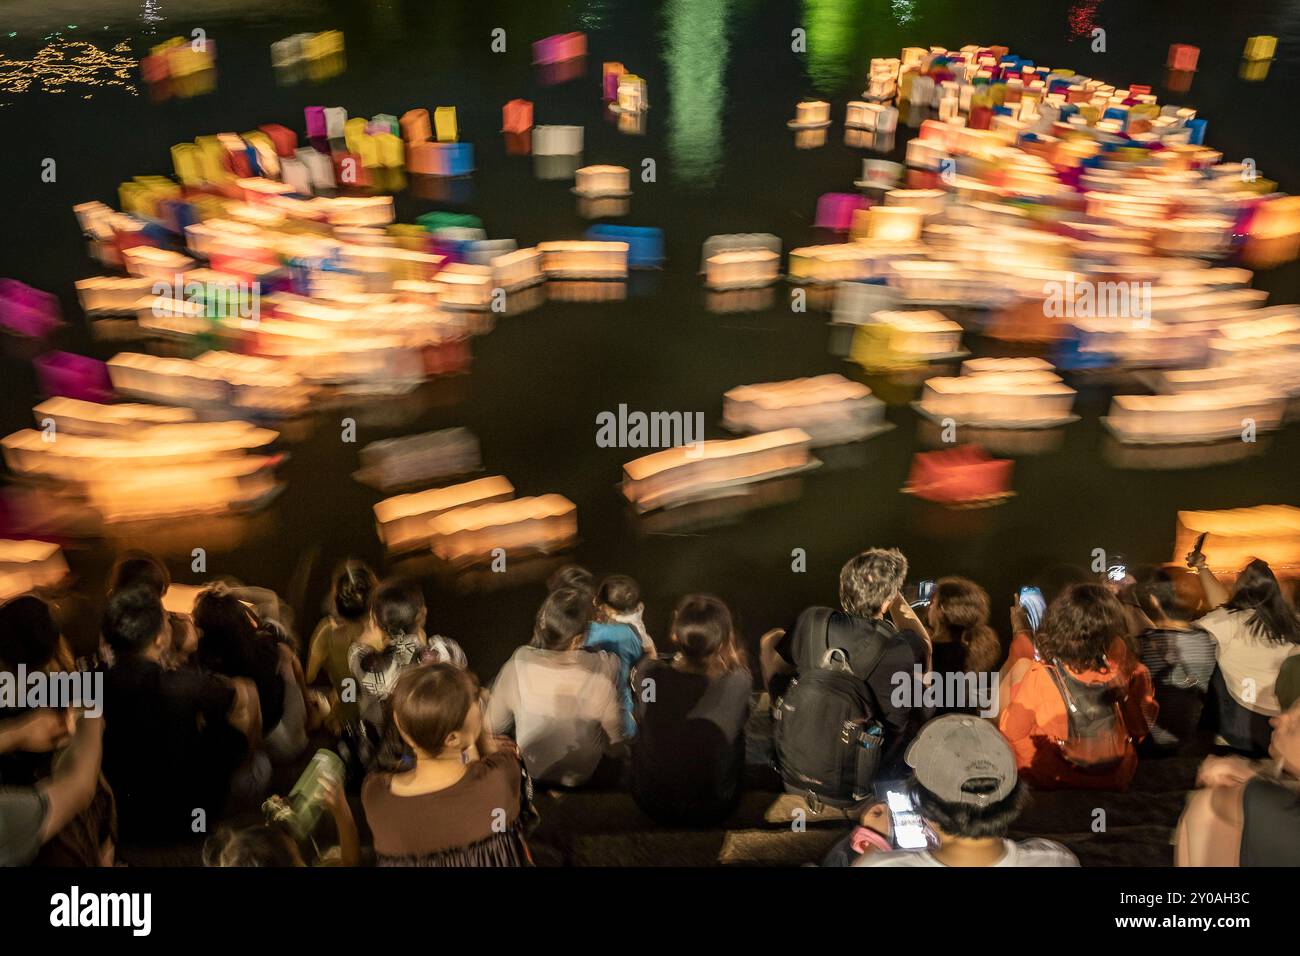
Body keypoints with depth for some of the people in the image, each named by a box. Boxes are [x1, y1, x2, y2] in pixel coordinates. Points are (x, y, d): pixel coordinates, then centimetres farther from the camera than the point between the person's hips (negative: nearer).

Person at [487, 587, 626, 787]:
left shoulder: (517, 667, -26)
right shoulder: (603, 674, -32)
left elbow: (494, 725, -9)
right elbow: (615, 749, -19)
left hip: (531, 769, 2)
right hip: (582, 776, -2)